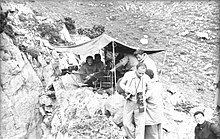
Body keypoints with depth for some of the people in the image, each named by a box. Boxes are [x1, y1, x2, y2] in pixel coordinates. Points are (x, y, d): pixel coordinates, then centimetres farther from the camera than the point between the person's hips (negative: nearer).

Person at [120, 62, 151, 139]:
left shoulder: (147, 78, -7)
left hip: (140, 104, -1)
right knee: (126, 123, 7)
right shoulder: (128, 74, -8)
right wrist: (125, 88, -12)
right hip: (129, 102, 1)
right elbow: (121, 83, 7)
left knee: (140, 124, 0)